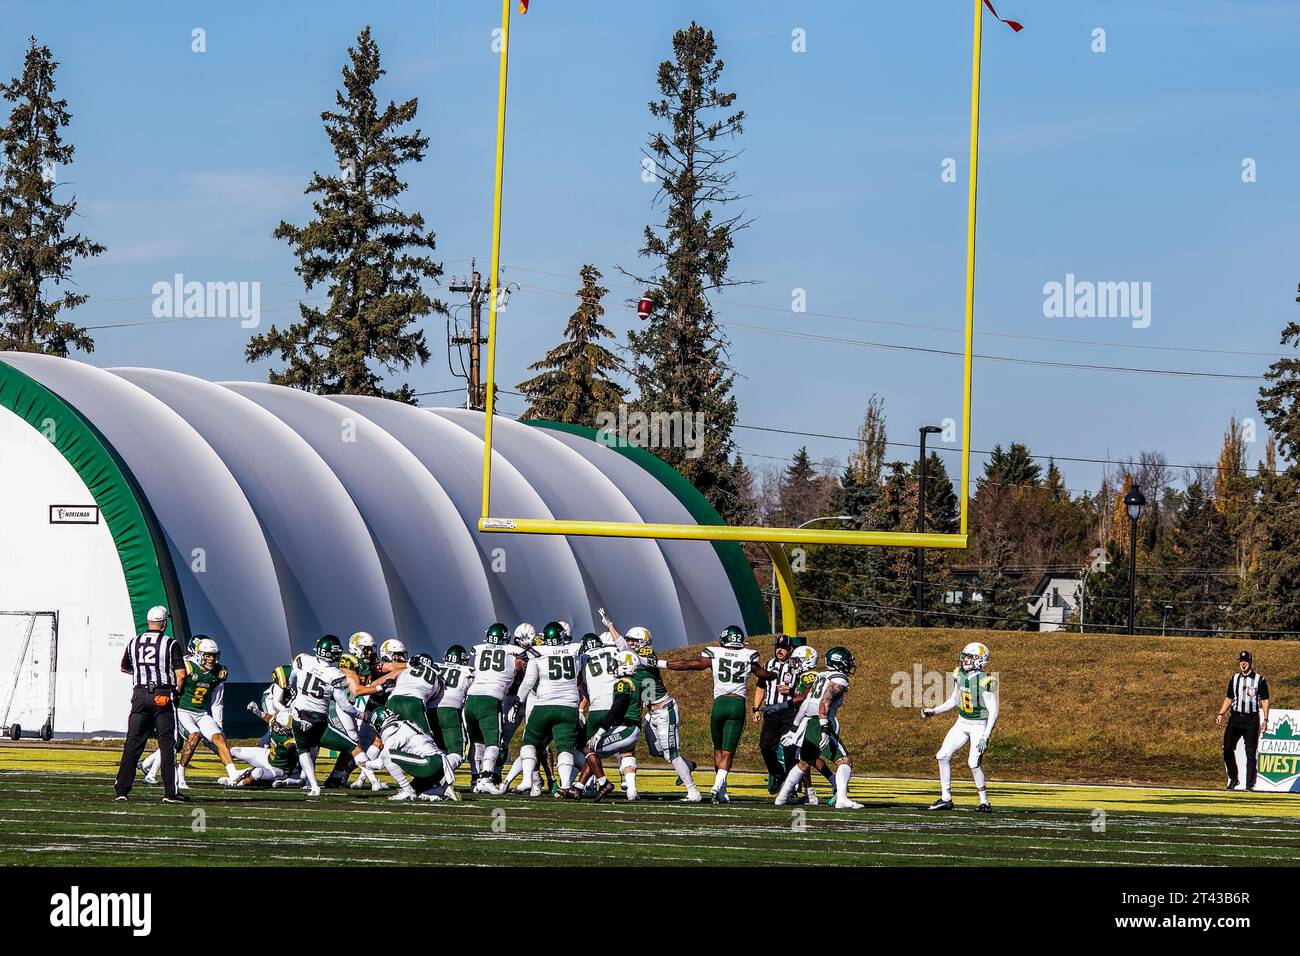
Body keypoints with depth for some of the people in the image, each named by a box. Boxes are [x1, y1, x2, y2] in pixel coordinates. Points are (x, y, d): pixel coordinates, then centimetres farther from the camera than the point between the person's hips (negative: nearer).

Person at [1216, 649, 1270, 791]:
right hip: (1235, 718, 3)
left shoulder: (1259, 679, 1)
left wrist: (1265, 719, -8)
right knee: (1227, 749, -7)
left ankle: (1250, 784, 3)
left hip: (1251, 719, -3)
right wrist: (1220, 714, 6)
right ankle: (1232, 779, 9)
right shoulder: (1234, 679, 12)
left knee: (1250, 753, -2)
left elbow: (1264, 700, 0)